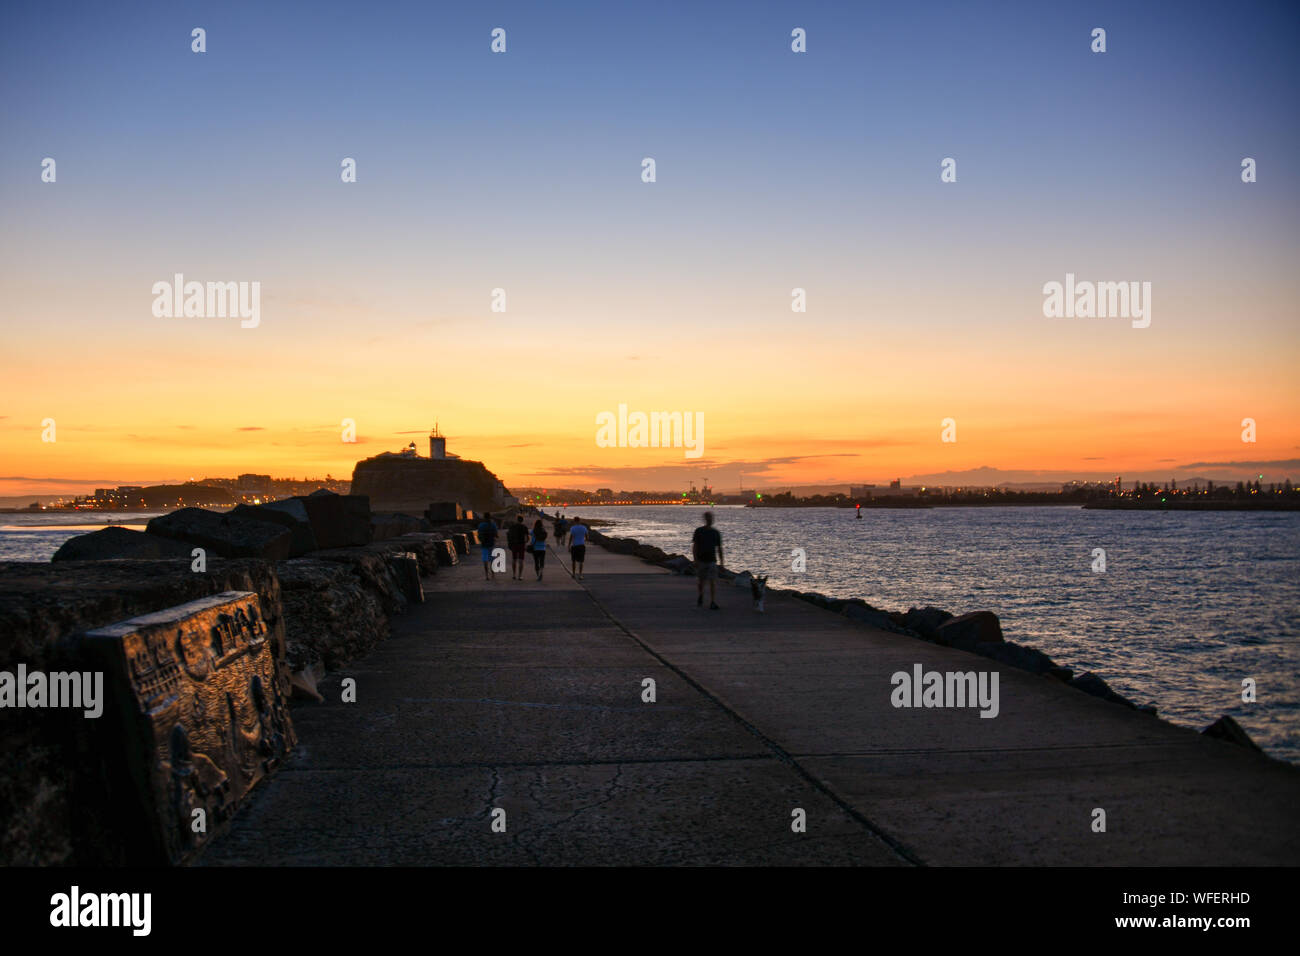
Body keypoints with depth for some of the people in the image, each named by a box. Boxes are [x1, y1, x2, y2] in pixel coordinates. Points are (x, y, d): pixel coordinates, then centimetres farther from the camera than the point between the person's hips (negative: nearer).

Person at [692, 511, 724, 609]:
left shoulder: (716, 532, 6)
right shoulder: (698, 531, -1)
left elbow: (719, 548, 11)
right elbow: (694, 546, -3)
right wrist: (695, 560, -11)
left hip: (712, 561, 1)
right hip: (701, 560, -1)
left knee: (713, 582, -9)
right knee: (701, 581, 11)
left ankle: (713, 603, -10)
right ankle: (700, 596, 39)